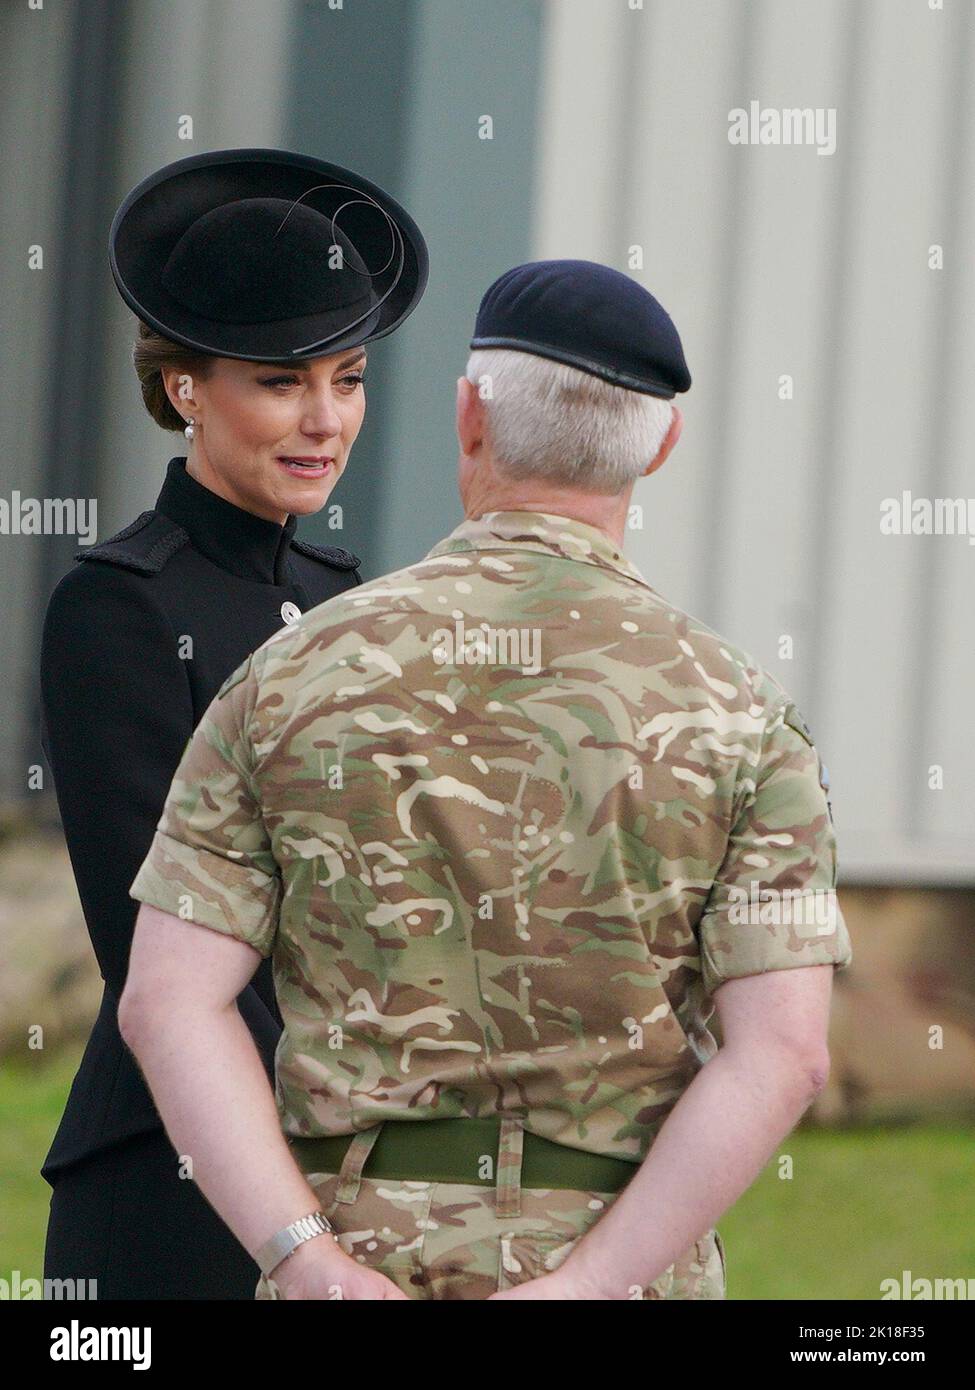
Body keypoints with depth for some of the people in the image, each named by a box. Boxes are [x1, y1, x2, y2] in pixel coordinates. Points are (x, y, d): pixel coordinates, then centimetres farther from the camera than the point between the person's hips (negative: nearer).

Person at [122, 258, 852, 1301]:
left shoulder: (297, 674, 0)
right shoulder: (736, 713, -4)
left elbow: (167, 1000, -8)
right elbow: (783, 1052, -15)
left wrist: (316, 1272, -15)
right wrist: (583, 1294, -17)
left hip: (359, 1255, 1)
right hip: (622, 1272, -1)